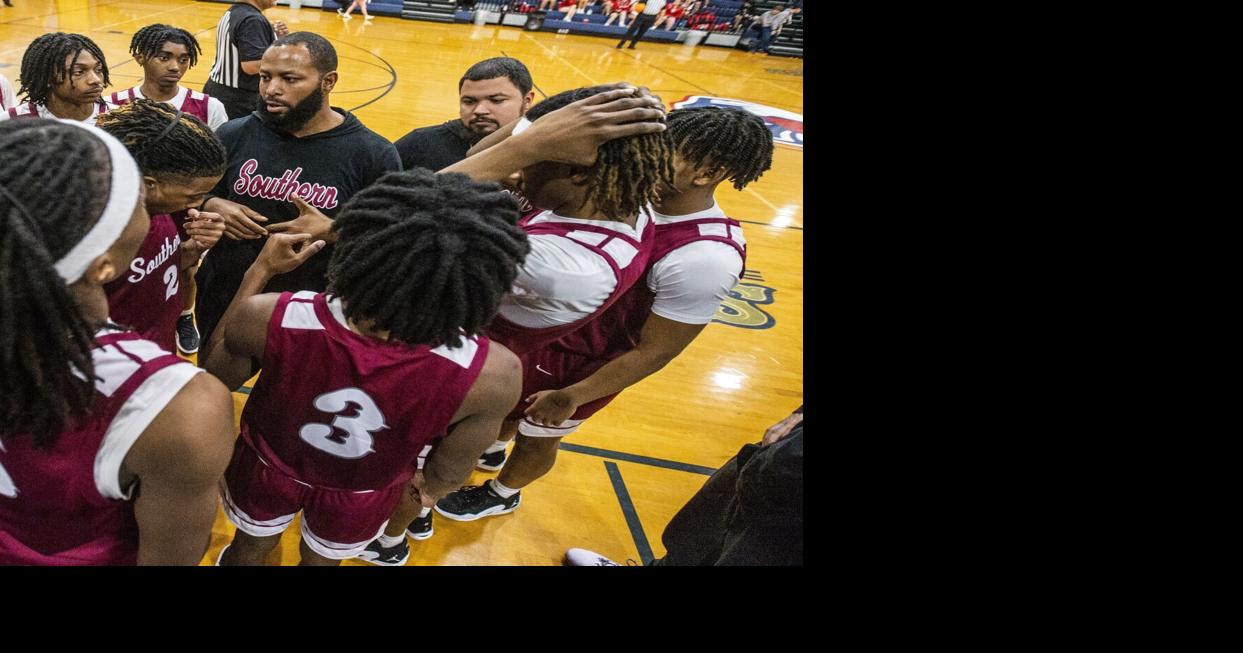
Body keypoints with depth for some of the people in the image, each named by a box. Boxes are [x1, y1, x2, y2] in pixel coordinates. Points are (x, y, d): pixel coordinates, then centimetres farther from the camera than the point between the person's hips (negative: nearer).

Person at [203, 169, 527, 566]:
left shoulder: (268, 319, -37)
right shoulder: (492, 374, -40)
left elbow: (215, 374, -11)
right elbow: (449, 473, -18)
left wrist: (260, 271, -7)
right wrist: (429, 487, 5)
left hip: (269, 467, 1)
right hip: (362, 495, 0)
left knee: (250, 549, 35)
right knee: (321, 560, 35)